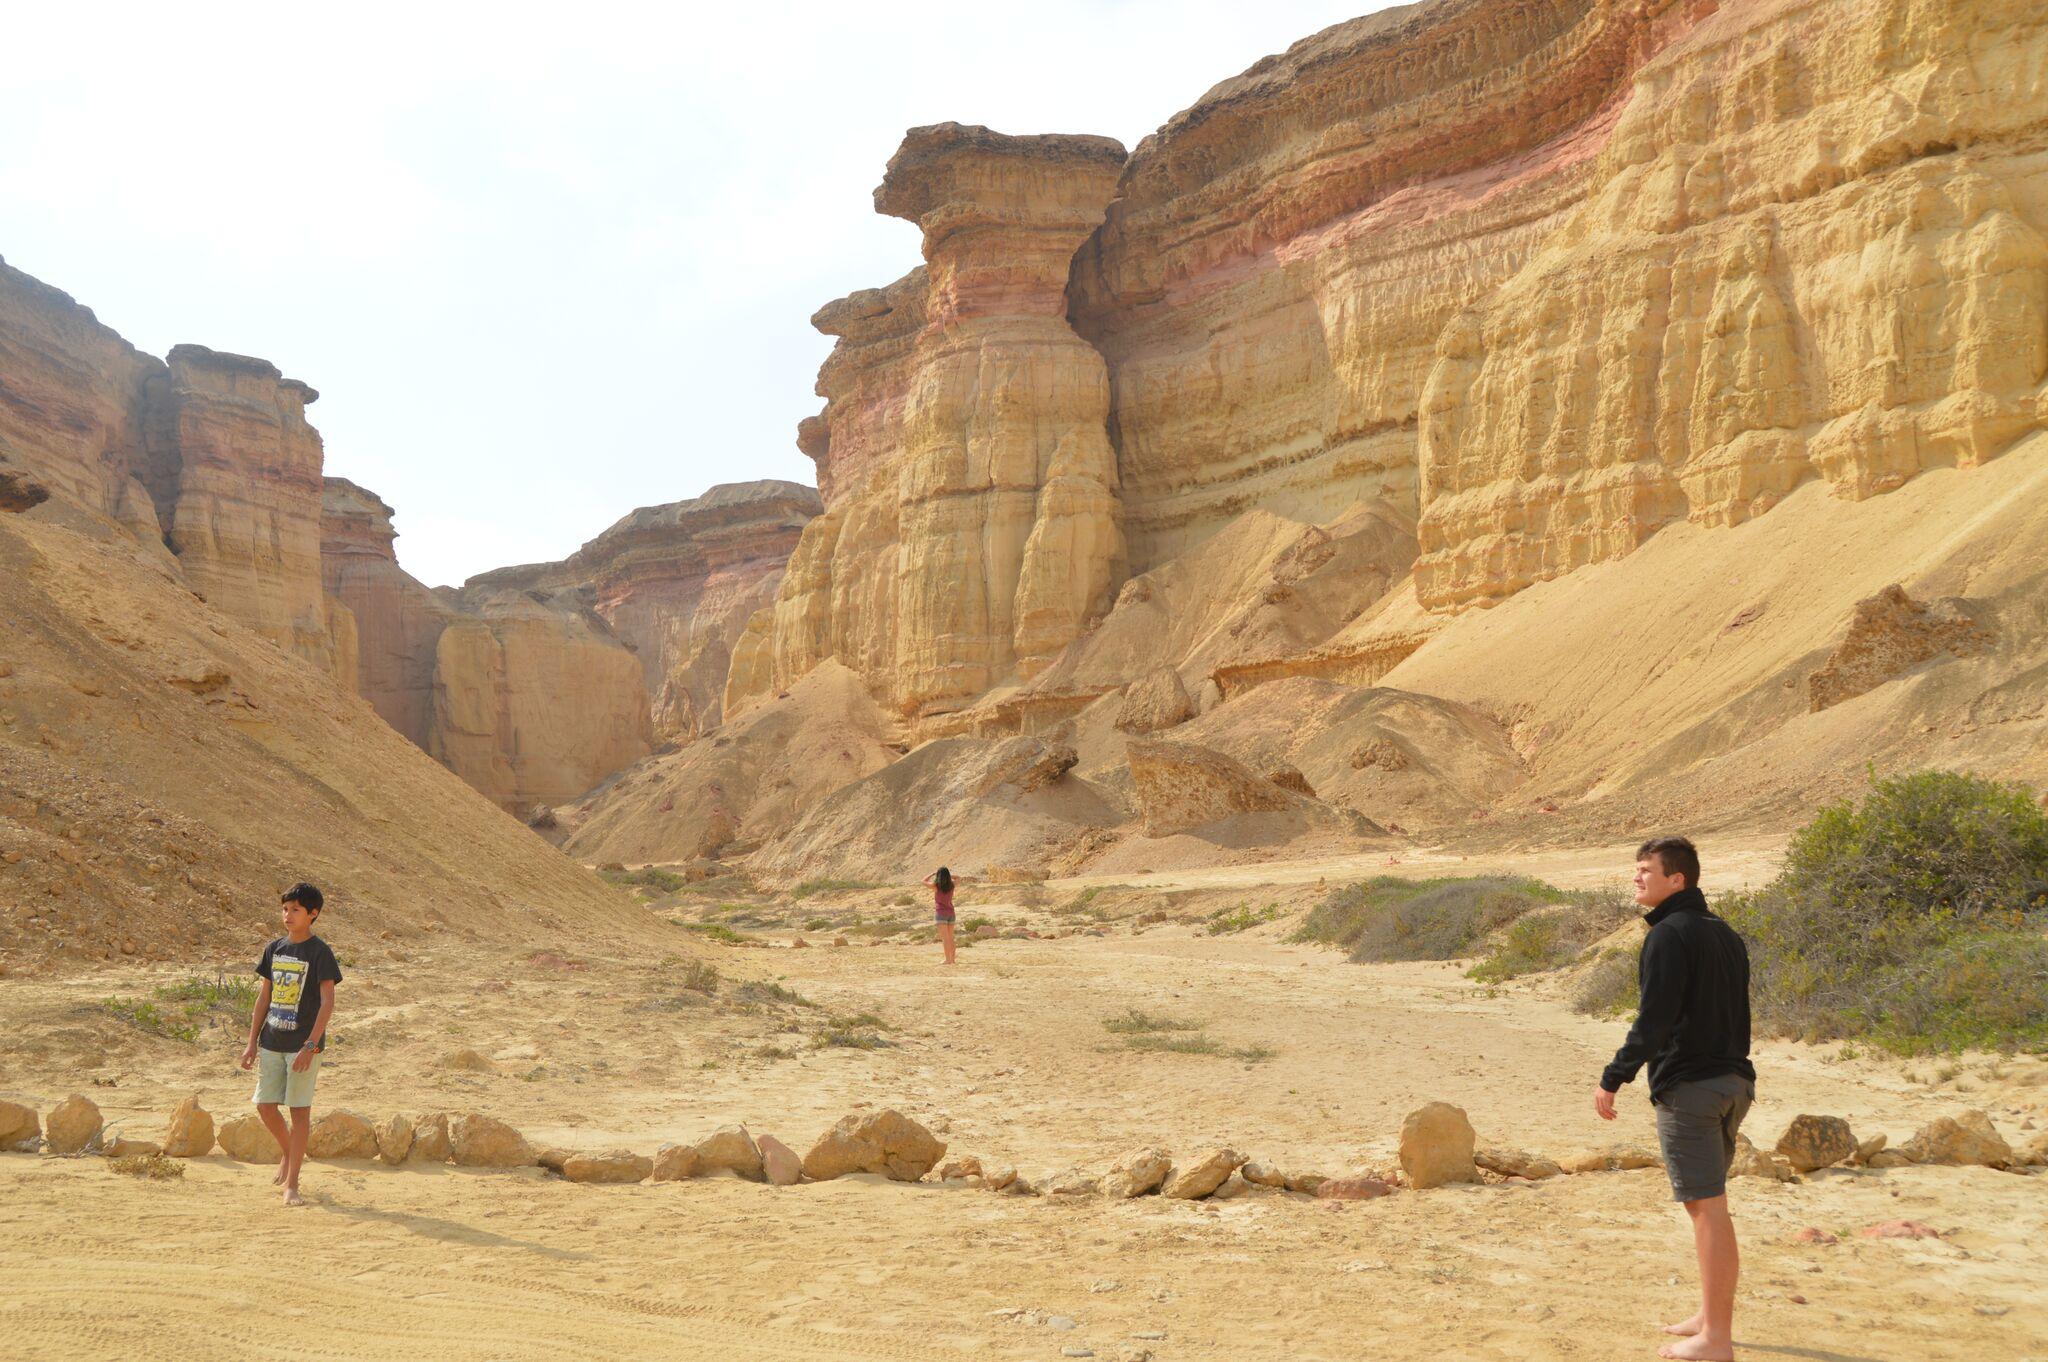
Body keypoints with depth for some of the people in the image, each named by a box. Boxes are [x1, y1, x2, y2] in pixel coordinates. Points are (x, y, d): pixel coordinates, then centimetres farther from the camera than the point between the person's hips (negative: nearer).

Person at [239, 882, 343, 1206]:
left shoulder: (319, 952, -10)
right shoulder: (274, 948, 8)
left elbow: (327, 1002, -14)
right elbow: (264, 997, 13)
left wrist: (310, 1045, -22)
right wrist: (252, 1042, 9)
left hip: (303, 1044, -5)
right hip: (272, 1043, 6)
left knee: (300, 1110, -2)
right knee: (265, 1106, 6)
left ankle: (291, 1184, 2)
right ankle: (288, 1152, 33)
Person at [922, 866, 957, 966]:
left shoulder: (936, 886, -10)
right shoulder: (951, 885, 2)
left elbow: (924, 881, 7)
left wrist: (933, 873, 13)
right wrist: (947, 874, 19)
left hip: (941, 913, -5)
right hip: (951, 912, 5)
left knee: (945, 938, -7)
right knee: (951, 938, 12)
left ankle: (948, 959, -13)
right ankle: (952, 958, 14)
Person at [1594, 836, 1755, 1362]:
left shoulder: (1668, 935, -13)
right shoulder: (1726, 935, 15)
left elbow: (1655, 1020, -19)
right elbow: (1739, 1016, 18)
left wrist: (1613, 1078, -14)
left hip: (1688, 1087, -9)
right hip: (1734, 1082, 9)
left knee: (1706, 1206, -6)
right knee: (1711, 1203, 17)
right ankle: (1712, 1316, 25)